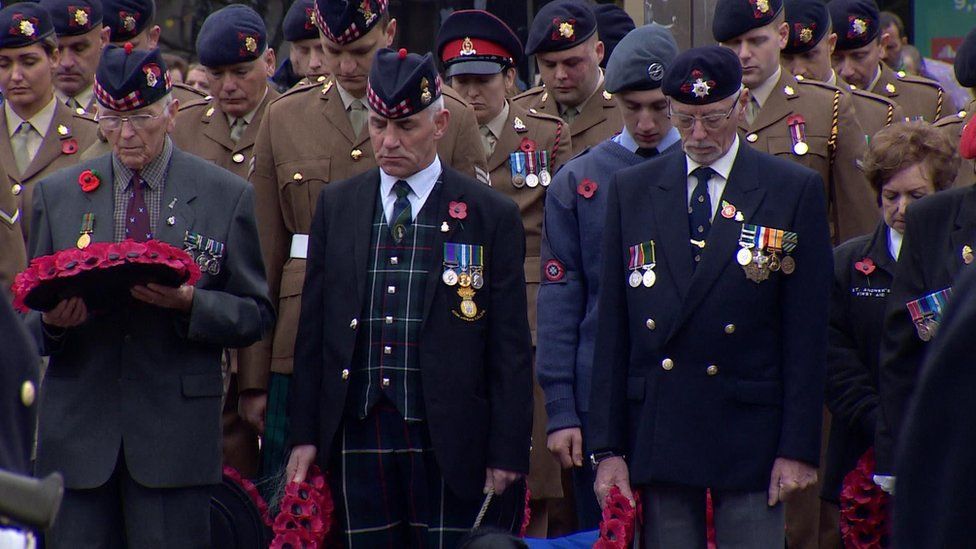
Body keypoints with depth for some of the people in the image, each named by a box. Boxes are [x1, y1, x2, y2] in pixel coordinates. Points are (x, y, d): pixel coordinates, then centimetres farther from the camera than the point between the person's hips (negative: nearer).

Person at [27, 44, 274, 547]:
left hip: (176, 429, -2)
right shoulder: (57, 195, 11)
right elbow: (33, 311, 14)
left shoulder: (227, 197, 5)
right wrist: (51, 321, -11)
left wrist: (190, 304, -15)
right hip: (78, 430, 2)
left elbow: (256, 315, 4)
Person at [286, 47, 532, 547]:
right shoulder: (336, 206, 12)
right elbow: (313, 329, 13)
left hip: (450, 446, -3)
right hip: (358, 439, 3)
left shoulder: (491, 215, 2)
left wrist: (507, 454, -5)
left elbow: (510, 349, 1)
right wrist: (305, 435, 6)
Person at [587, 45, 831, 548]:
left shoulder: (795, 192, 1)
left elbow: (807, 334, -1)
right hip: (657, 437, 3)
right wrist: (607, 447, 3)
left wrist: (798, 448, -6)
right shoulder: (632, 190, 10)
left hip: (749, 441, -2)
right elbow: (613, 330, 9)